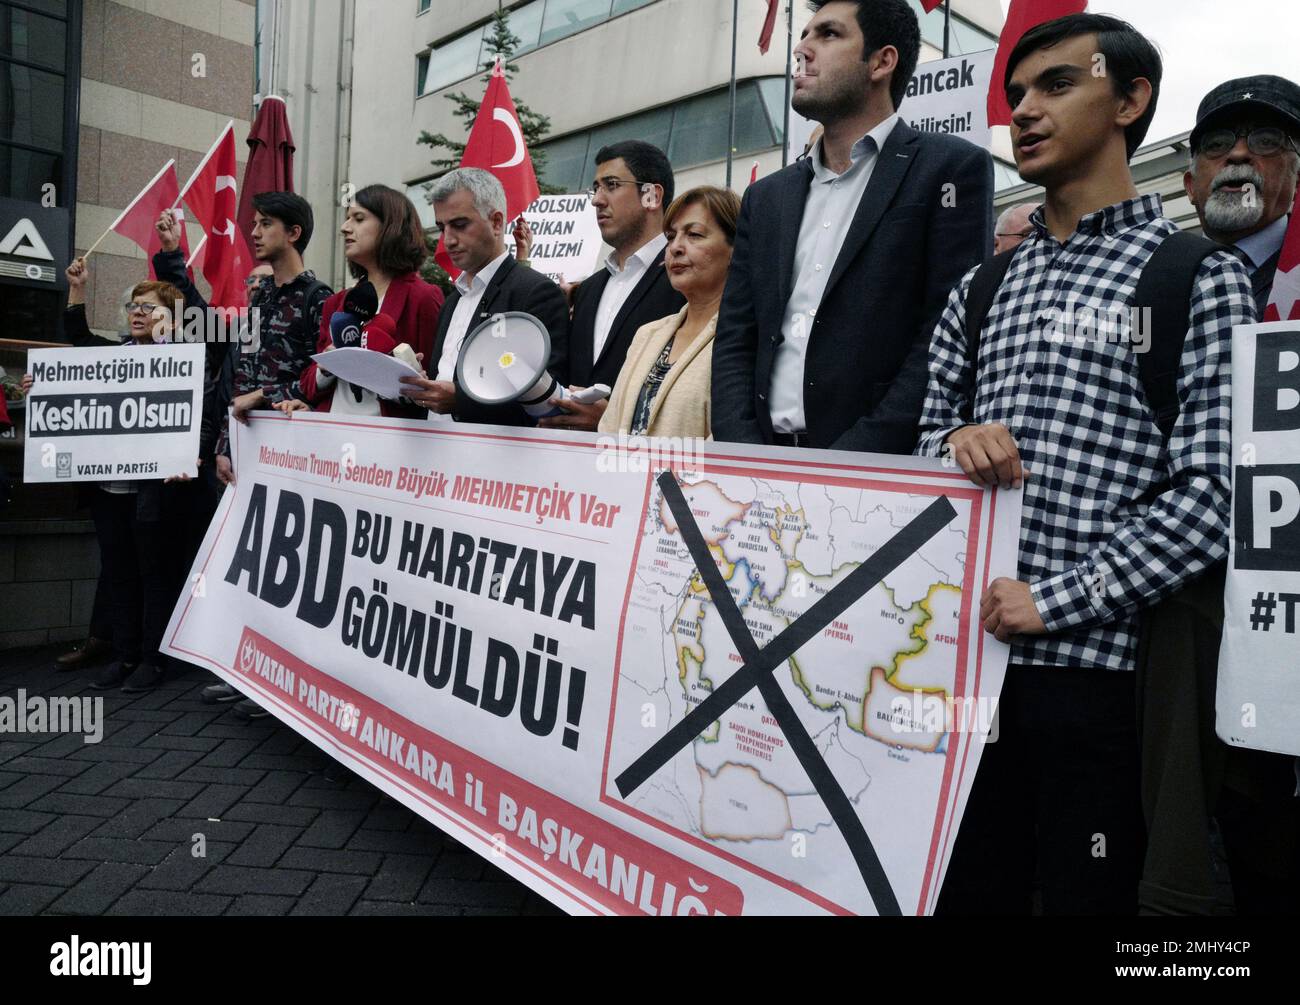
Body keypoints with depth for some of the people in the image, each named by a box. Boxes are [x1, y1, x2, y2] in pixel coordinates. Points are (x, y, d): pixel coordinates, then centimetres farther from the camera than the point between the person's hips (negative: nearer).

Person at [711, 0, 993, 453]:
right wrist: (743, 458, -5)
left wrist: (852, 462, -16)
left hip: (880, 471, -3)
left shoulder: (950, 168, 2)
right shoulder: (766, 196, 16)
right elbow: (734, 340, 11)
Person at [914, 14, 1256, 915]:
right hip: (966, 651, 5)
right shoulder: (981, 289, 15)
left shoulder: (1201, 279, 0)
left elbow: (1214, 498, -9)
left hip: (1097, 661, -4)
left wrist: (1053, 601, -15)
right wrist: (953, 442, -7)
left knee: (1088, 891, 9)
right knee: (966, 890, 14)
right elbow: (923, 435, 16)